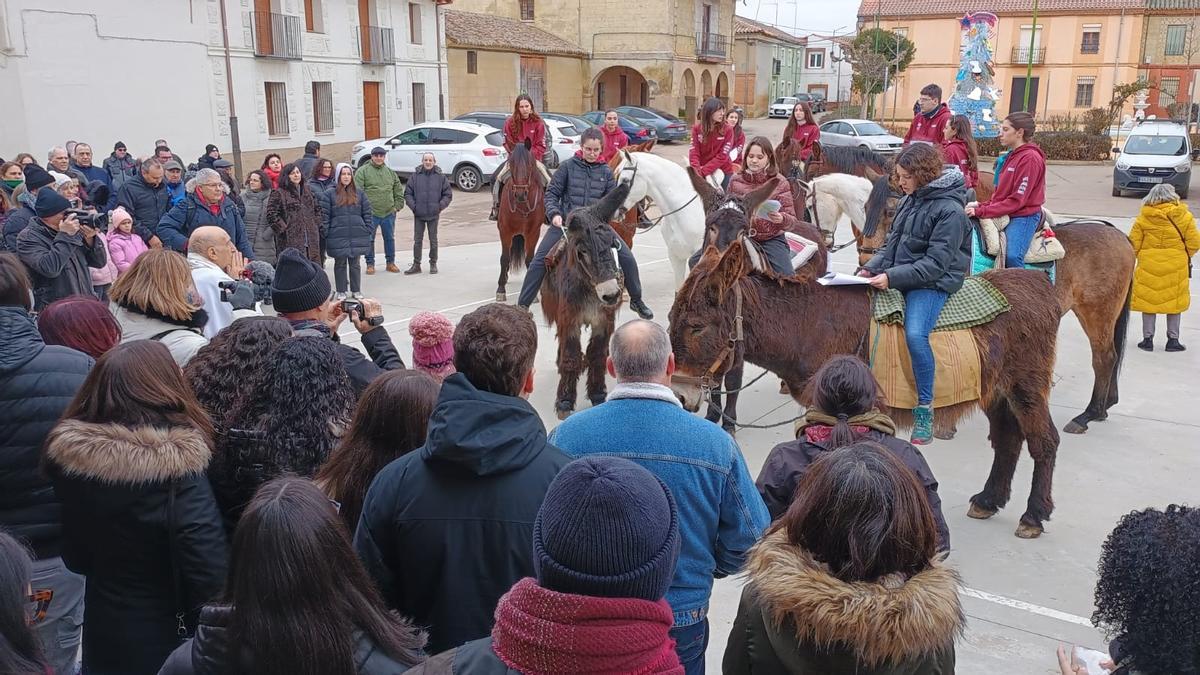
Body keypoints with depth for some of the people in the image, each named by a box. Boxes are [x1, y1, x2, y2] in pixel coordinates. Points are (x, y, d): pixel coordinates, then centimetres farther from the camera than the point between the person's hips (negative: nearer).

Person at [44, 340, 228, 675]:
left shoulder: (70, 453, -8)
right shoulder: (177, 465, -26)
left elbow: (75, 558, 6)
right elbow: (209, 571, -28)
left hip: (101, 631, 5)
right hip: (166, 637, -5)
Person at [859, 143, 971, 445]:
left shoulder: (950, 210, -13)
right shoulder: (909, 201, 10)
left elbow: (936, 264, -19)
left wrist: (892, 277, -26)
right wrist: (871, 268, -4)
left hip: (932, 283, -8)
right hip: (898, 277, 8)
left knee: (915, 334, -29)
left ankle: (925, 409, -14)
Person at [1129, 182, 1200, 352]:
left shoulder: (1142, 218, -7)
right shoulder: (1184, 216, -7)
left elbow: (1134, 244, -4)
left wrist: (1133, 258, 15)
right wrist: (1185, 256, 16)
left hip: (1148, 266, 0)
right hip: (1176, 266, 0)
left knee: (1148, 300, 9)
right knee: (1175, 301, 12)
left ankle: (1148, 339, 12)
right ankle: (1173, 339, 15)